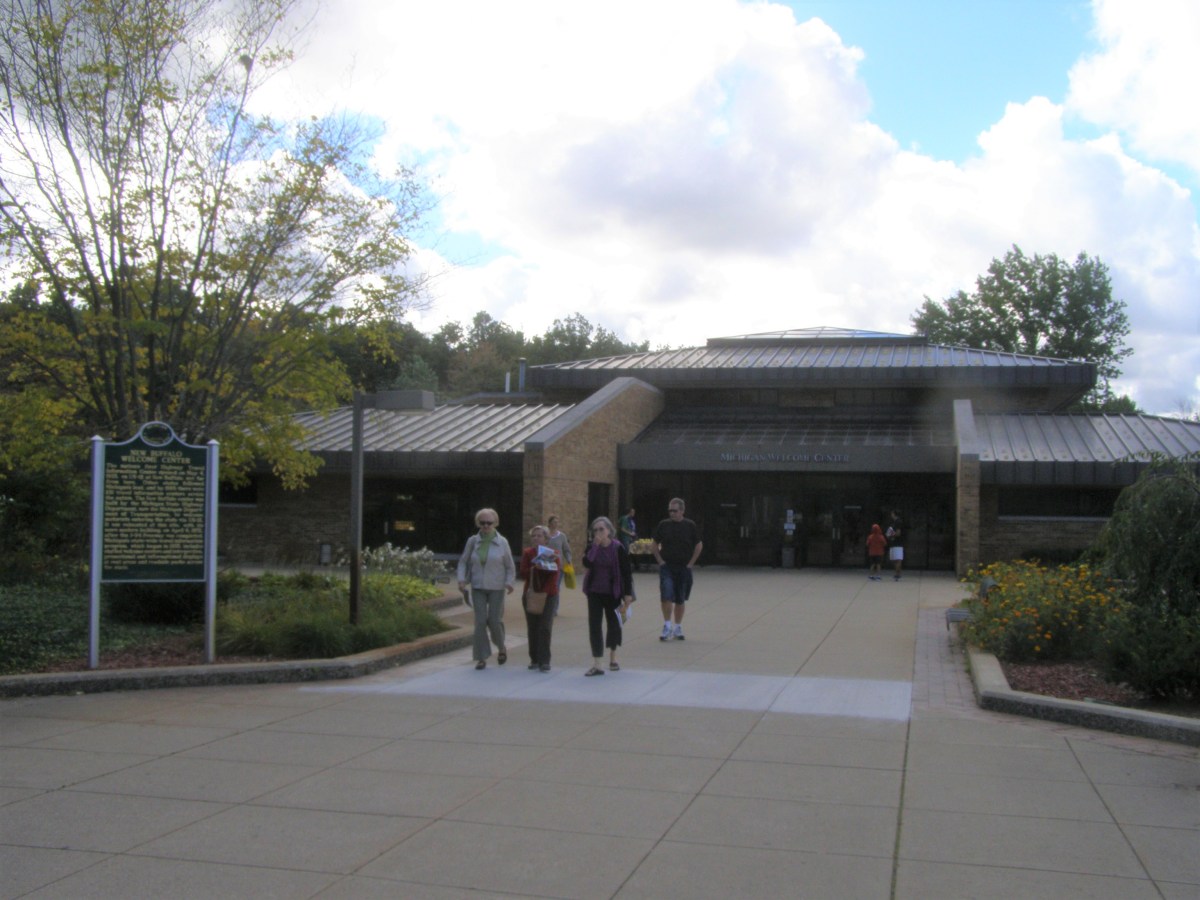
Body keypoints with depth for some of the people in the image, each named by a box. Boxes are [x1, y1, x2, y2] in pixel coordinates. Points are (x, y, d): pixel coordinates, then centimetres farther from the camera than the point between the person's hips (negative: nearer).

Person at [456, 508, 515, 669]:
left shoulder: (502, 542, -2)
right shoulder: (472, 541, 1)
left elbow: (510, 566, 4)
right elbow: (463, 562, 9)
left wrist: (509, 582, -11)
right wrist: (462, 579, -5)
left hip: (496, 588, -1)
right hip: (478, 587, 1)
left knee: (494, 621, -3)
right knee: (480, 621, -4)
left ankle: (502, 648, 25)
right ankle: (482, 657, 3)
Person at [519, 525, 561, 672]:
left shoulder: (553, 553, 2)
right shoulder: (527, 553, 7)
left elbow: (556, 573, -8)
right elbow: (522, 573, -2)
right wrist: (534, 568, -20)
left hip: (549, 595, -2)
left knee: (545, 628, -9)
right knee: (532, 629, 5)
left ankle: (544, 661, -8)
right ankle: (534, 659, 15)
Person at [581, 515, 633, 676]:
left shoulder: (618, 548, -9)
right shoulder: (592, 547, 0)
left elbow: (627, 572, -7)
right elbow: (586, 563, -18)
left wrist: (628, 595, -10)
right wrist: (595, 546, -23)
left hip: (612, 593, -2)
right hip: (595, 593, 2)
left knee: (614, 624, 12)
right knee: (594, 626, -4)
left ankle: (613, 658, 34)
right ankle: (596, 665, -3)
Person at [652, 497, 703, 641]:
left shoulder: (690, 526, 0)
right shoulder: (663, 525, 1)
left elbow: (699, 544, 6)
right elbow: (655, 543, 11)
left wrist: (691, 563, 0)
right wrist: (660, 560, 0)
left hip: (684, 568, 1)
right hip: (666, 567, -1)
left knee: (680, 600, 8)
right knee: (666, 596, -15)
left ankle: (678, 628, 20)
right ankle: (667, 626, -5)